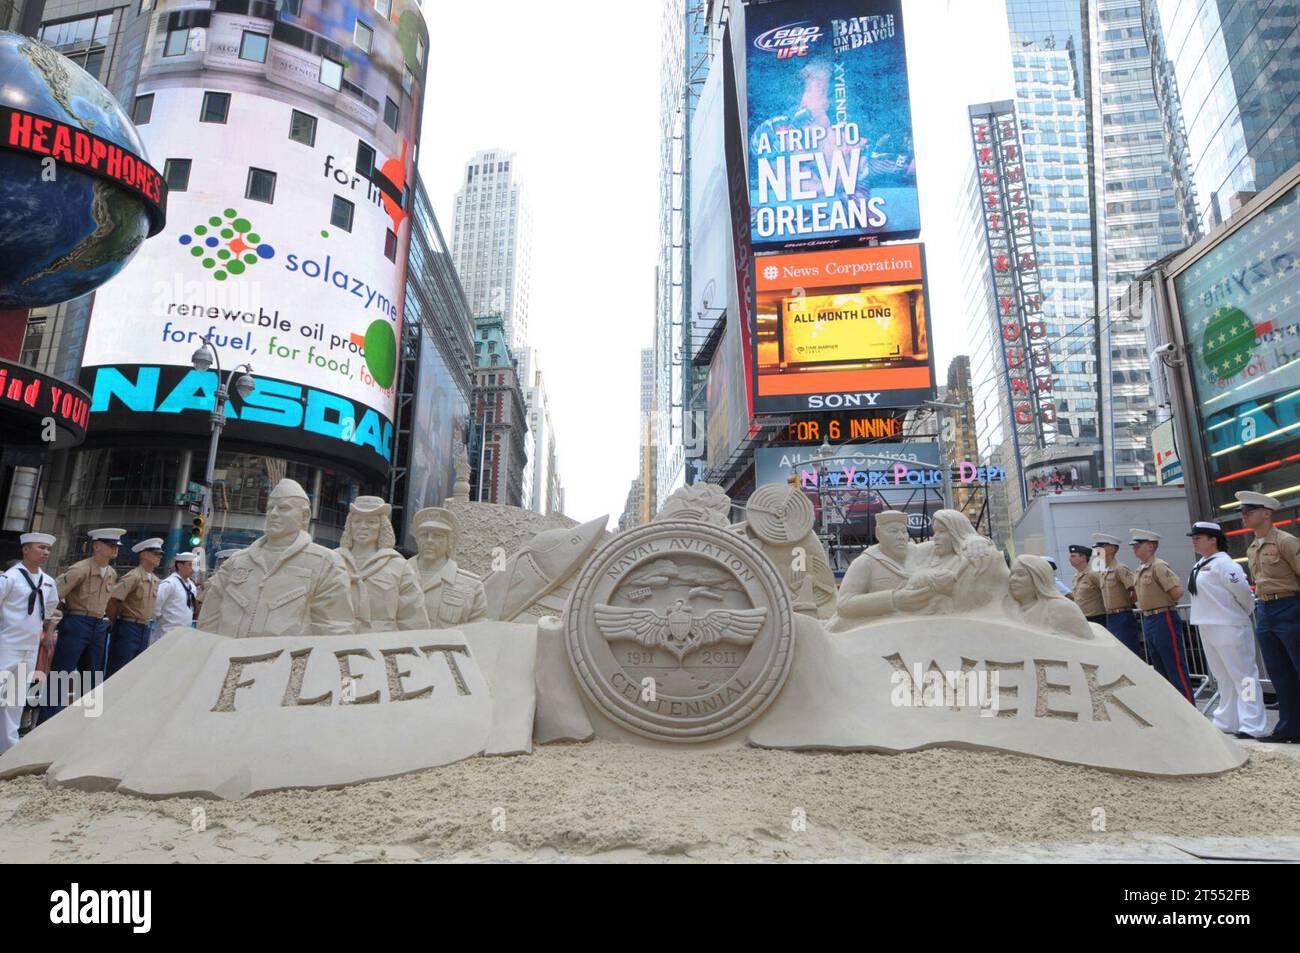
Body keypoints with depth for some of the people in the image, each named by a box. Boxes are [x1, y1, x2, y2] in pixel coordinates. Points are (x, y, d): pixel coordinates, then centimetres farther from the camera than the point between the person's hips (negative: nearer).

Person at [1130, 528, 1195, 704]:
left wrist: (1165, 603, -6)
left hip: (1164, 619, -9)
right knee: (1160, 668, 16)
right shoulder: (1138, 571, 12)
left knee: (1176, 667, -4)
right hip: (1147, 620, 9)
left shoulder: (1158, 566, -15)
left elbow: (1177, 591, -23)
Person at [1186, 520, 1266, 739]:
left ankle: (1252, 726, 3)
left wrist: (1245, 613, -2)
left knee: (1242, 675, -2)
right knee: (1223, 677, 17)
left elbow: (1243, 592, -16)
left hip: (1228, 628, -9)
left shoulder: (1223, 563, -15)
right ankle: (1227, 722, 27)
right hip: (1207, 628, 9)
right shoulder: (1200, 565, 13)